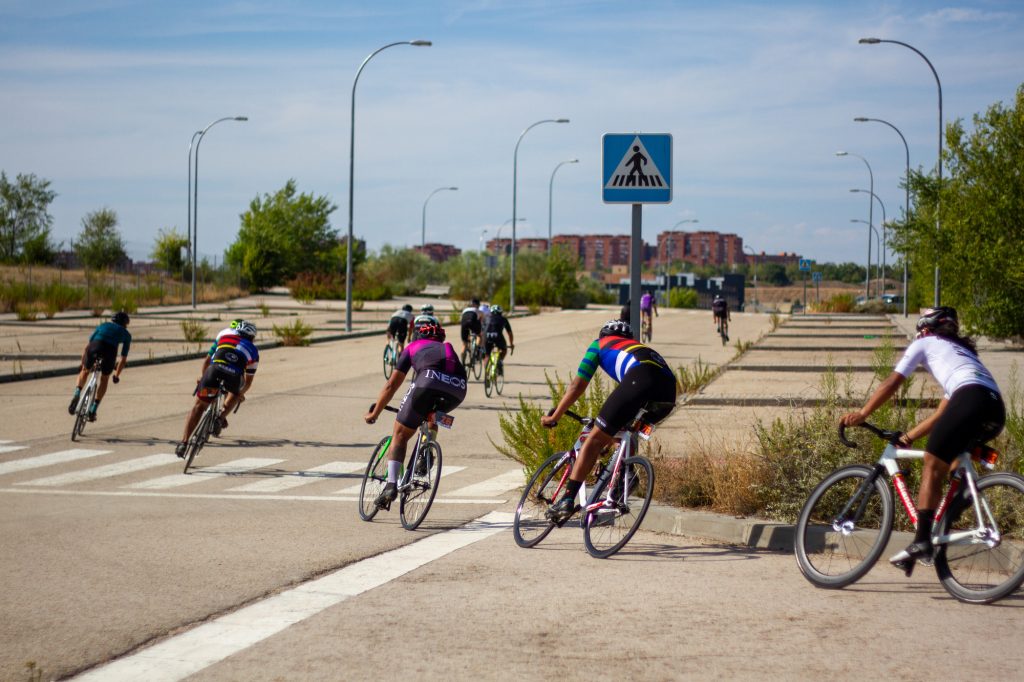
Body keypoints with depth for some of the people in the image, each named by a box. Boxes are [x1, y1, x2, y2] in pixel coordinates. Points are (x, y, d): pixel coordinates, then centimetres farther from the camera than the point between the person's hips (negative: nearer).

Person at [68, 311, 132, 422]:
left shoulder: (103, 326, 36)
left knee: (85, 371, 28)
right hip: (110, 350, -1)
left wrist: (82, 364, 41)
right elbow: (123, 359, 32)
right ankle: (93, 409, 16)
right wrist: (117, 375, 43)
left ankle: (77, 393, 3)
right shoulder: (126, 334, 32)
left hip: (94, 346, 1)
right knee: (104, 379, 24)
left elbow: (87, 346, 34)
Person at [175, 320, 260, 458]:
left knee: (199, 406, 14)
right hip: (234, 375, 0)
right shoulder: (253, 351, 31)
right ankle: (221, 418, 12)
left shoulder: (224, 334, 31)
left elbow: (207, 360, 36)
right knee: (235, 393, 35)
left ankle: (183, 442, 6)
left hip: (215, 369, 0)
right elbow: (249, 380, 38)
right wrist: (241, 394, 57)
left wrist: (203, 377, 53)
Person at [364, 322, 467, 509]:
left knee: (400, 435, 9)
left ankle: (391, 485, -5)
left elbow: (391, 385, 30)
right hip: (458, 390, 3)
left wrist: (374, 413, 40)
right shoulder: (449, 349, 41)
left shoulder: (413, 347, 32)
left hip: (429, 383, -3)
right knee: (432, 417, 38)